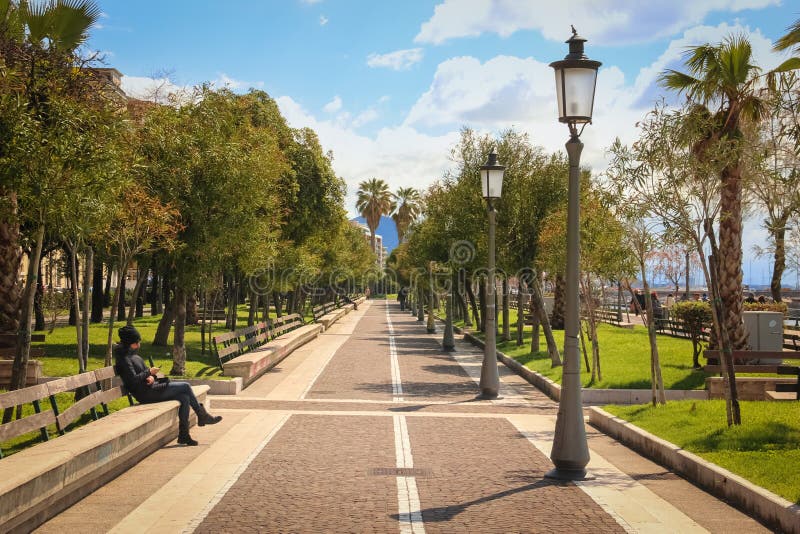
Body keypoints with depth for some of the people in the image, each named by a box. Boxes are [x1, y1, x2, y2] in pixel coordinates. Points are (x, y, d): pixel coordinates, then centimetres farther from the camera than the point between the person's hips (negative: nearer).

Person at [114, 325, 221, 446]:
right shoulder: (124, 359, -13)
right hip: (145, 394, -10)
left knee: (184, 398, -6)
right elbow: (133, 380, -22)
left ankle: (183, 435, -5)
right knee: (185, 386, -11)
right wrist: (149, 372, -12)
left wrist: (151, 376, -1)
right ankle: (202, 416, 4)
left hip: (151, 388, 10)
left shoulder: (133, 355, 17)